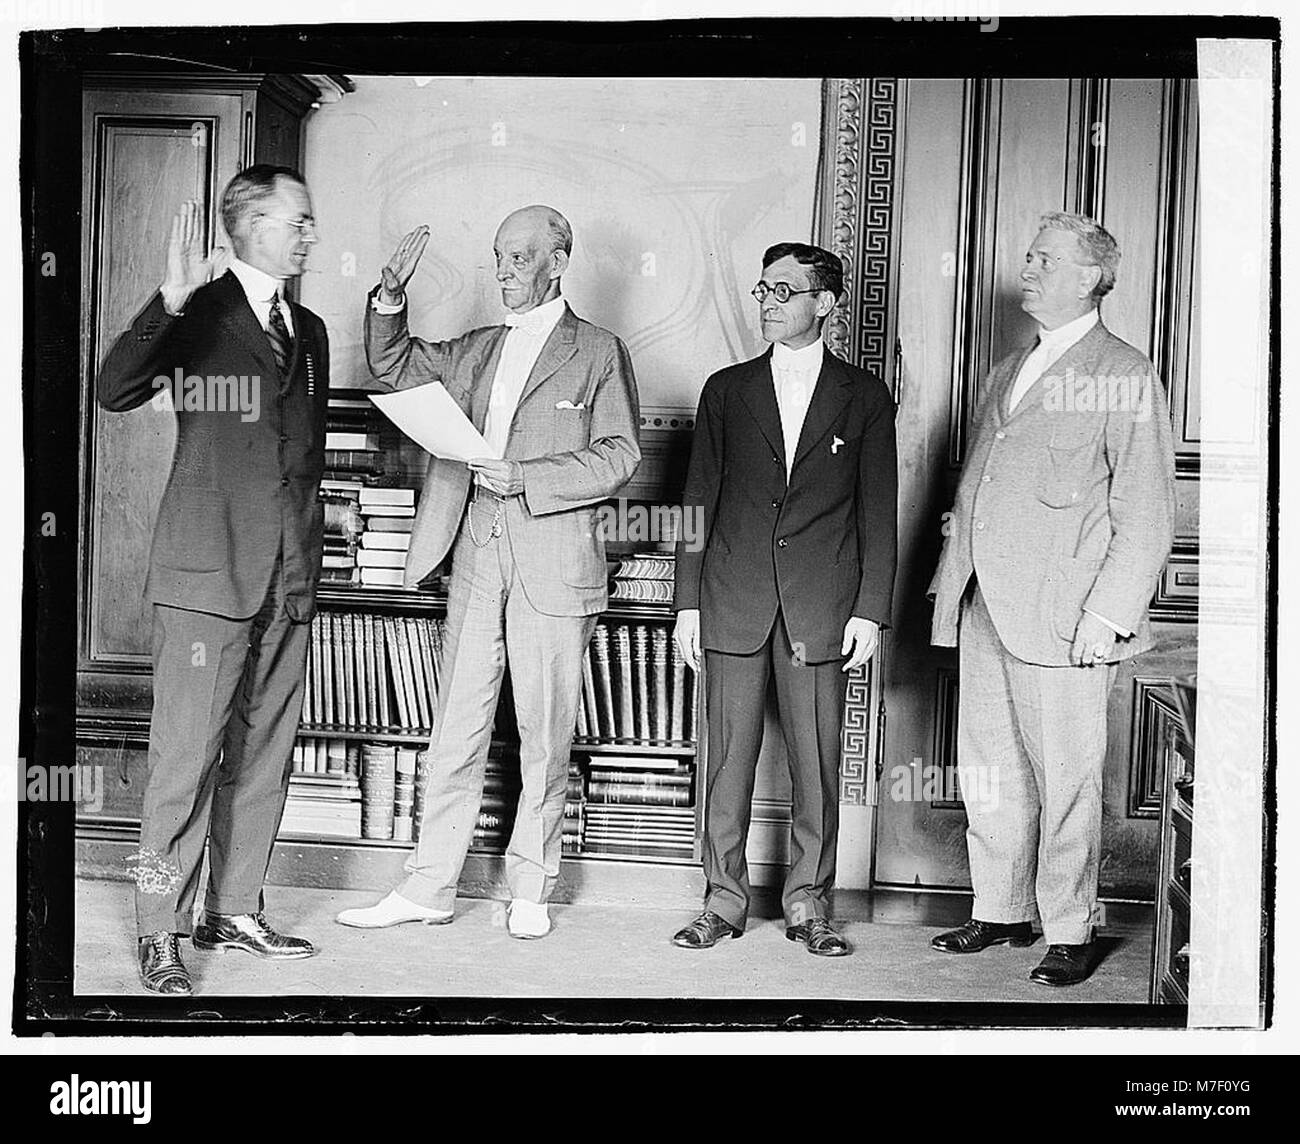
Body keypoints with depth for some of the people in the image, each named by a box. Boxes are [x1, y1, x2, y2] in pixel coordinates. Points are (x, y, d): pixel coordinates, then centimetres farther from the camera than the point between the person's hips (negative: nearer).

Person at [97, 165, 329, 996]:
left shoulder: (310, 331, 17)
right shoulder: (199, 315, -2)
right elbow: (115, 391, -18)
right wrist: (172, 298, -29)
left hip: (290, 578, 6)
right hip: (209, 571, -6)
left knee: (264, 753, 10)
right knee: (187, 754, -4)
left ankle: (235, 912, 21)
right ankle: (161, 935, 5)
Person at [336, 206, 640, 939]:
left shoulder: (600, 352, 1)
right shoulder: (478, 350, 16)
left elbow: (620, 457, -6)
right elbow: (393, 366, 24)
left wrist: (523, 479, -15)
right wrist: (392, 295, 7)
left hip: (553, 565, -4)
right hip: (478, 557, 4)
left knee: (545, 736, 3)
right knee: (457, 728, 5)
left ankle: (531, 891, 15)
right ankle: (430, 888, 12)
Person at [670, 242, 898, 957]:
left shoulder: (864, 399, 7)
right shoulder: (726, 390, 11)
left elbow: (878, 513, 5)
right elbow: (699, 501, 9)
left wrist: (871, 609, -3)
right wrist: (687, 602, 3)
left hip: (821, 607, -1)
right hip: (733, 604, 1)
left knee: (817, 764, 3)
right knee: (728, 758, 4)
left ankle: (809, 904, 16)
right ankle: (723, 902, 14)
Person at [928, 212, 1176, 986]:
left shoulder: (1126, 375, -5)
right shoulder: (1010, 371, 19)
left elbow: (1147, 515, -9)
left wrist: (1108, 615, -15)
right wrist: (952, 583, 17)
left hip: (1063, 621, -7)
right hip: (986, 610, 7)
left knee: (1065, 780, 1)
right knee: (989, 773, 13)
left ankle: (1071, 933, 15)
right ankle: (1001, 912, 27)